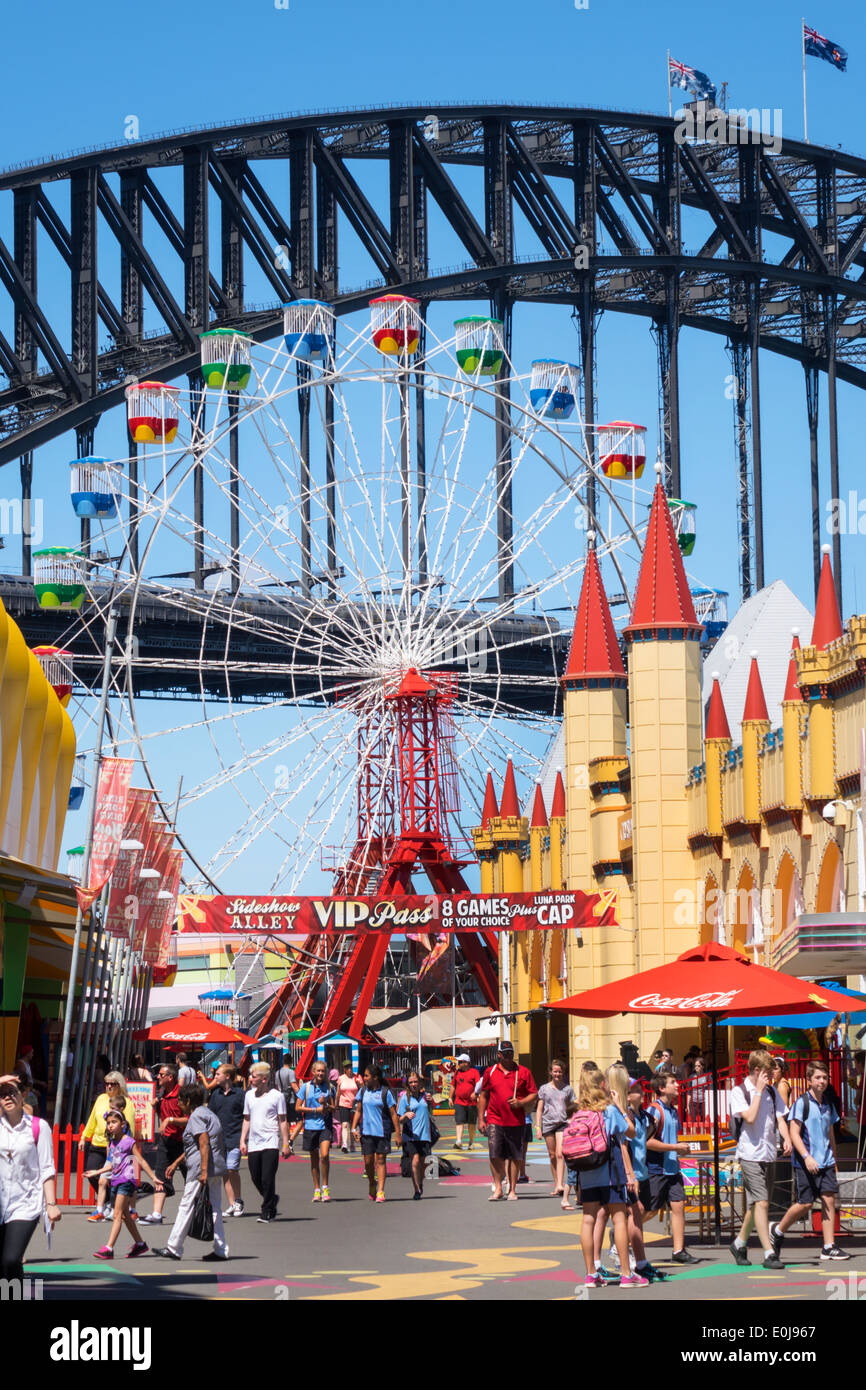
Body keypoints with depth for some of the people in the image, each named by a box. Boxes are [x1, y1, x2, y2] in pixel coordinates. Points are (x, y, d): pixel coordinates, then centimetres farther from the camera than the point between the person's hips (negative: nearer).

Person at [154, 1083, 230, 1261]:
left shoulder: (196, 1116, -10)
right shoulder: (207, 1113, 21)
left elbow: (204, 1143, -21)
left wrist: (204, 1170, -26)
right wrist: (176, 1163, 33)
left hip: (201, 1169, -10)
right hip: (217, 1169, 10)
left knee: (186, 1206, -2)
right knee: (214, 1208, 8)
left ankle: (173, 1249, 3)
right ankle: (220, 1250, 5)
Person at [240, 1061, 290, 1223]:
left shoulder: (277, 1096, -3)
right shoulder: (249, 1095, 11)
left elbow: (283, 1121, -1)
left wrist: (285, 1144, -5)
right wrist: (242, 1140, 11)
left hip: (271, 1143, -5)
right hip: (253, 1143, 5)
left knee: (267, 1179, -9)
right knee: (256, 1178, 6)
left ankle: (267, 1212, 0)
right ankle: (272, 1200, 30)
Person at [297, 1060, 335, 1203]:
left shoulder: (329, 1087, 5)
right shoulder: (306, 1087, 2)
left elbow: (334, 1109, 8)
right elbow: (298, 1107, 1)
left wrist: (325, 1105, -13)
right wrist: (316, 1110, -8)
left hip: (325, 1126, -1)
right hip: (310, 1125, 1)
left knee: (325, 1155, -17)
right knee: (314, 1159, 8)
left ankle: (325, 1187, -5)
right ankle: (316, 1189, 19)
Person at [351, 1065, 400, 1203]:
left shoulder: (385, 1092, -4)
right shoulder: (363, 1091, 9)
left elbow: (393, 1114, -3)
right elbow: (358, 1111, 14)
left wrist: (398, 1133, -6)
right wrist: (353, 1128, 4)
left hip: (383, 1131, -3)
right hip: (366, 1131, 3)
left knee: (380, 1160, -4)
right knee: (368, 1160, 2)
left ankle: (380, 1191, -4)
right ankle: (372, 1183, 27)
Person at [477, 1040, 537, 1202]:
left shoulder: (523, 1072, 5)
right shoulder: (490, 1072, 8)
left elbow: (534, 1095, 6)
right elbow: (483, 1096, 13)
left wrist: (520, 1103, -12)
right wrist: (481, 1119, 9)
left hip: (516, 1122, 0)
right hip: (495, 1120, 0)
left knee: (515, 1157, 3)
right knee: (495, 1155, -7)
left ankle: (512, 1190, 12)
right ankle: (498, 1189, 4)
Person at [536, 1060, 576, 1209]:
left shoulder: (567, 1089, 7)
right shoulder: (544, 1088, 7)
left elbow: (575, 1105, 16)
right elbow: (539, 1109, 7)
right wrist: (538, 1126, 0)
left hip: (562, 1123, -1)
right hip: (548, 1123, 1)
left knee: (560, 1154, -15)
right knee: (552, 1155, 7)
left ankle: (560, 1185, -19)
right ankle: (556, 1185, 17)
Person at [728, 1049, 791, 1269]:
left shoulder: (771, 1091, 12)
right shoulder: (739, 1091, -6)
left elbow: (780, 1118, 7)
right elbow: (750, 1117, -18)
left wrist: (786, 1138, -11)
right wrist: (758, 1091, -13)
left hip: (769, 1154, 6)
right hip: (750, 1154, -6)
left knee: (756, 1204, 13)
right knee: (761, 1203, -13)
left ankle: (740, 1243, 31)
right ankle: (769, 1253, -16)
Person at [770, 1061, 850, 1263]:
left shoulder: (828, 1104, 12)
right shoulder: (801, 1103, -7)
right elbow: (794, 1134, -12)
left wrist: (834, 1160, 21)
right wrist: (807, 1157, -22)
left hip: (825, 1162, 5)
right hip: (805, 1162, -5)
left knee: (829, 1199, -5)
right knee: (805, 1203, -3)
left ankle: (829, 1247, -3)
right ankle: (777, 1231, 20)